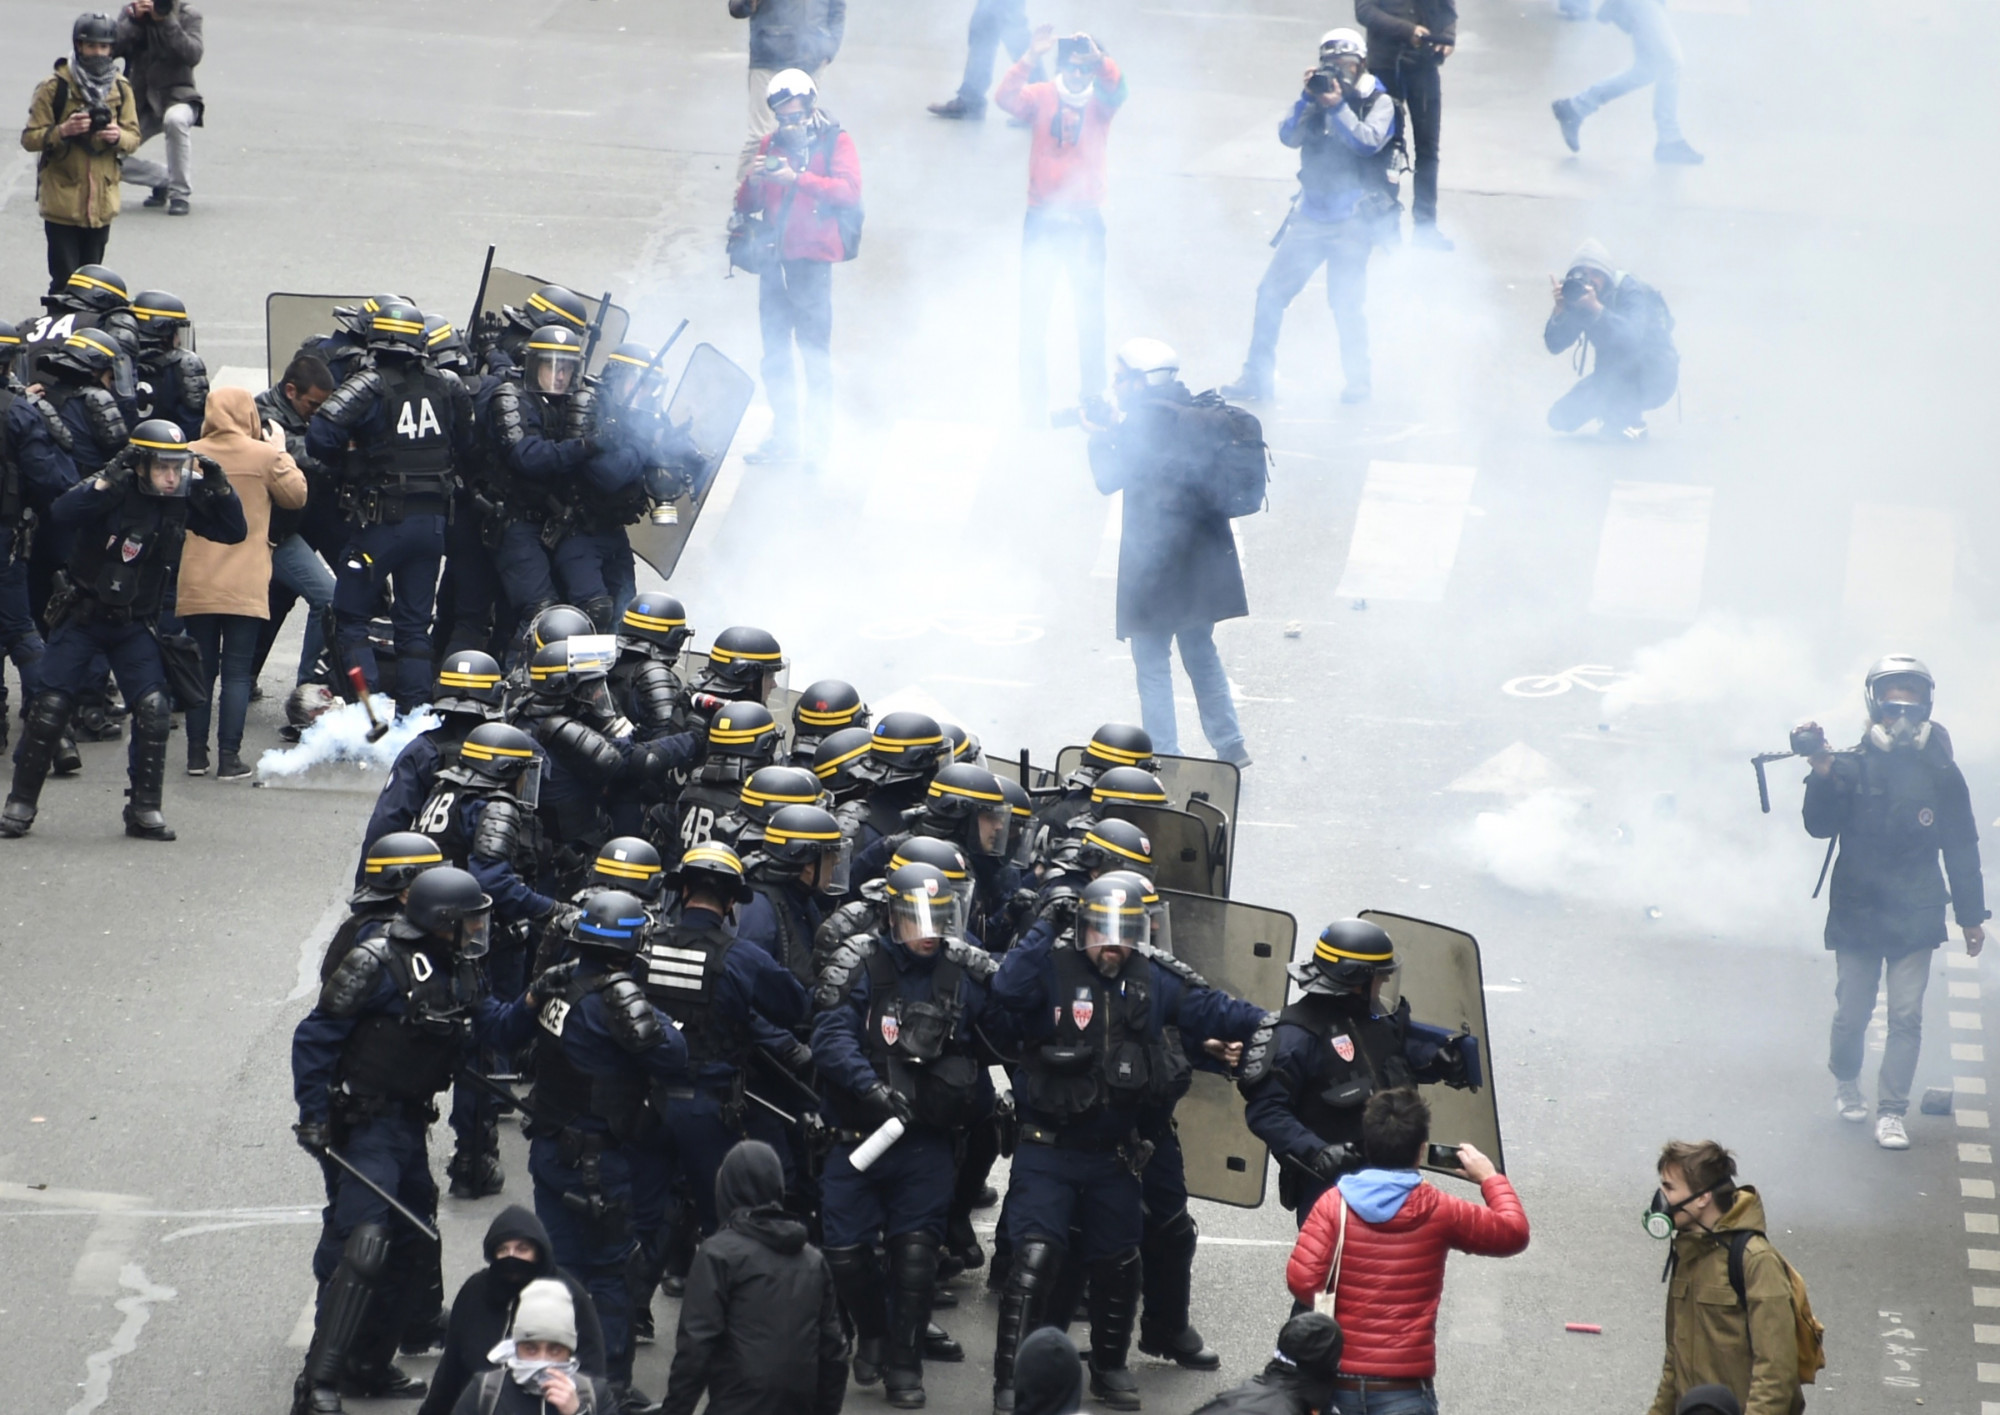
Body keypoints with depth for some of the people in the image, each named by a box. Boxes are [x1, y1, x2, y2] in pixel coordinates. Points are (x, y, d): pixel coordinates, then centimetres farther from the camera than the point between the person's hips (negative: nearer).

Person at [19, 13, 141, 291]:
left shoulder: (121, 88, 7)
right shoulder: (54, 87, -6)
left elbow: (133, 138, 11)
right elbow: (30, 138, -7)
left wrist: (118, 137, -13)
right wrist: (62, 131, -25)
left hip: (102, 203, 4)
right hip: (63, 202, -4)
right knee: (65, 281, -8)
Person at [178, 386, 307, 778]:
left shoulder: (190, 456, -2)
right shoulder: (265, 456, -7)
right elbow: (297, 495, 7)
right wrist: (282, 453, 18)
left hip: (196, 585, 2)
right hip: (245, 585, -2)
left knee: (201, 668, 11)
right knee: (237, 672, 2)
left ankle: (197, 754, 13)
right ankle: (229, 757, -3)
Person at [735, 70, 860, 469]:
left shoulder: (835, 141, 0)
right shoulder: (771, 143, 14)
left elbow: (849, 190, -16)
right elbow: (747, 205, 14)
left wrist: (797, 179, -23)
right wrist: (752, 180, -9)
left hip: (812, 257, -6)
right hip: (774, 257, 6)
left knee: (814, 348, -7)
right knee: (775, 350, 9)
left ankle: (818, 435, -1)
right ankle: (784, 435, 16)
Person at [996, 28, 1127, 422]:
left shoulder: (1100, 101, -2)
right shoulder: (1041, 97, -2)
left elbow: (1116, 90, -25)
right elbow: (1006, 97, -22)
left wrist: (1097, 59, -46)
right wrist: (1030, 58, -37)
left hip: (1085, 219, 0)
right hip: (1042, 219, 0)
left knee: (1090, 309, 8)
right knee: (1034, 309, 2)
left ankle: (1092, 396, 22)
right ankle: (1033, 400, 9)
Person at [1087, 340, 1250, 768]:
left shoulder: (1142, 421, -16)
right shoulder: (1195, 415, 6)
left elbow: (1109, 479, -15)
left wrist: (1100, 439, 2)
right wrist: (1117, 434, 17)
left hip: (1155, 559, -7)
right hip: (1202, 552, 7)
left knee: (1153, 663, 1)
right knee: (1201, 652, 20)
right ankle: (1230, 745, 20)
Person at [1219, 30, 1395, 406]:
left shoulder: (1379, 103, -2)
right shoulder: (1319, 95, 9)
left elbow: (1368, 142, -18)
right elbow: (1289, 136, -3)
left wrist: (1337, 107, -22)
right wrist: (1309, 100, -14)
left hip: (1353, 218, -5)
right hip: (1310, 215, 5)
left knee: (1346, 300, -9)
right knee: (1272, 291, 3)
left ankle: (1359, 379, 9)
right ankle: (1257, 375, 13)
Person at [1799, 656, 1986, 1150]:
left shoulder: (1941, 773, 0)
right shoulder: (1851, 767, -3)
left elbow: (1962, 848, 6)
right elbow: (1821, 826, -11)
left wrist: (1970, 915, 8)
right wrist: (1822, 775, -28)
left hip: (1916, 917, 0)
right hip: (1855, 912, 0)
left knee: (1906, 1017, -5)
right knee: (1851, 1013, 6)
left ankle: (1891, 1111, 2)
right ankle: (1846, 1084, 33)